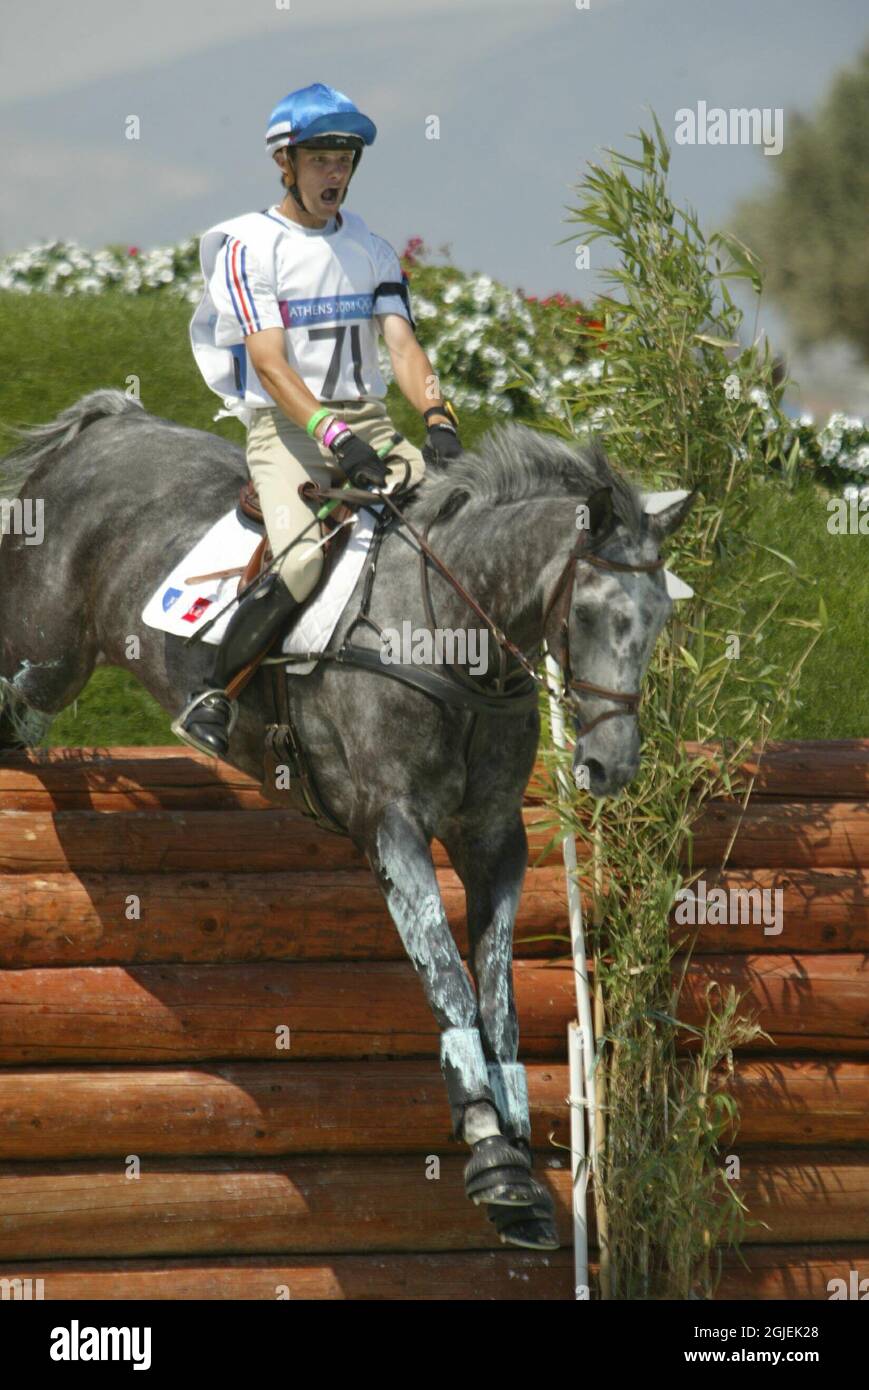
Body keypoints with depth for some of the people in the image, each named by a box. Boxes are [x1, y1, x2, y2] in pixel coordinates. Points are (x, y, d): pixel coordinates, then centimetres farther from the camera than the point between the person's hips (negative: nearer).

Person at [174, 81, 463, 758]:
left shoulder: (371, 249, 15)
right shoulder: (248, 245, -3)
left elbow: (402, 345, 5)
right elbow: (269, 362, -13)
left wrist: (438, 418, -15)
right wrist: (334, 436, -26)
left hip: (370, 422, 6)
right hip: (284, 425, -5)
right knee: (303, 558, -30)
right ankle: (211, 696, -19)